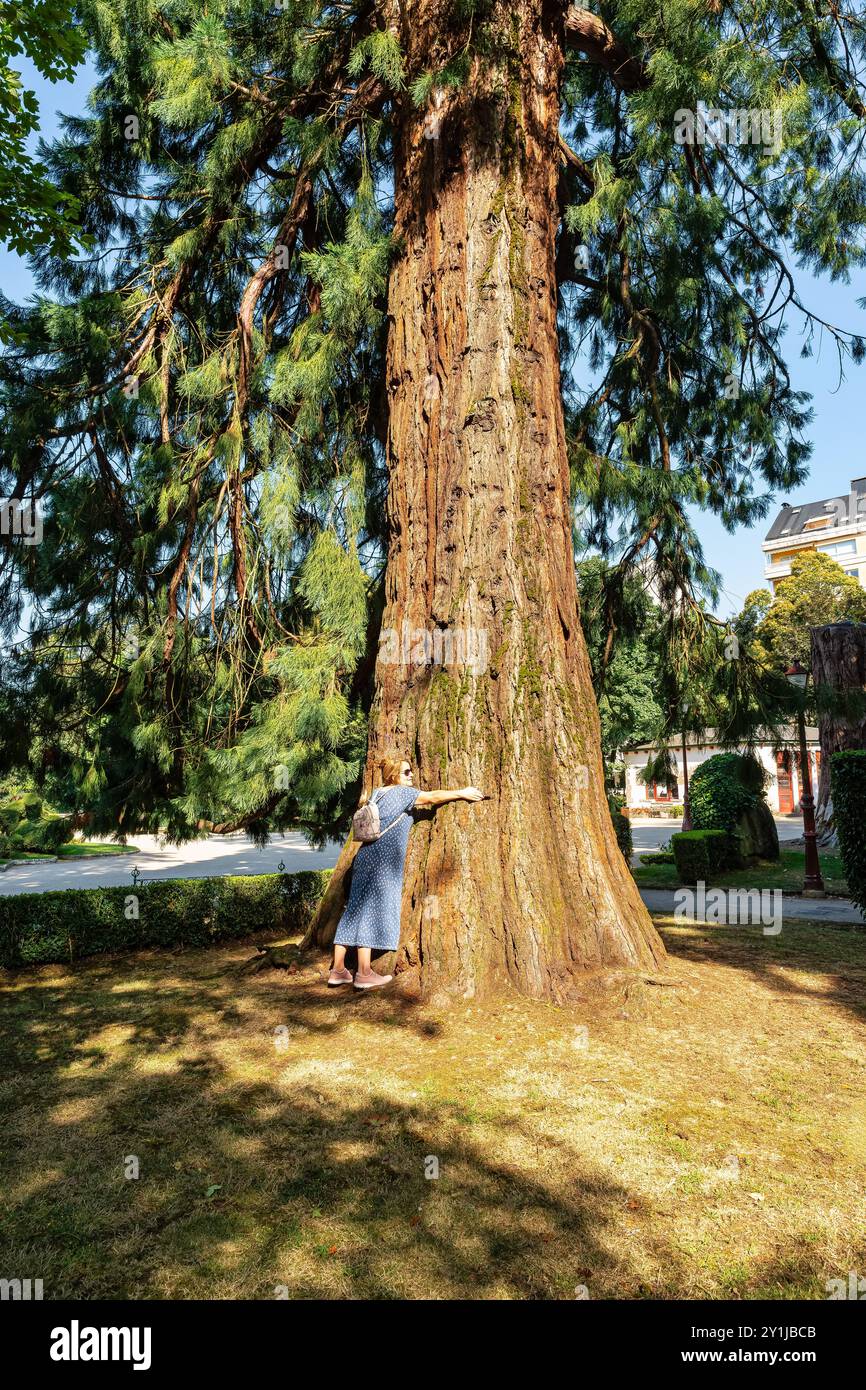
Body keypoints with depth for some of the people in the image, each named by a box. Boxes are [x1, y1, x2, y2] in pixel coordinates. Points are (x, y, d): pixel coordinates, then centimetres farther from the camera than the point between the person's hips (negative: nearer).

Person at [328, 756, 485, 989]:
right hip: (382, 861, -8)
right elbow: (433, 797, -2)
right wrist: (461, 793, 6)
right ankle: (364, 974, 0)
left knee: (355, 909, 9)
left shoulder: (379, 793, 17)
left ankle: (338, 970, 13)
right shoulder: (401, 792, -5)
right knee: (372, 911, -5)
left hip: (366, 856, 8)